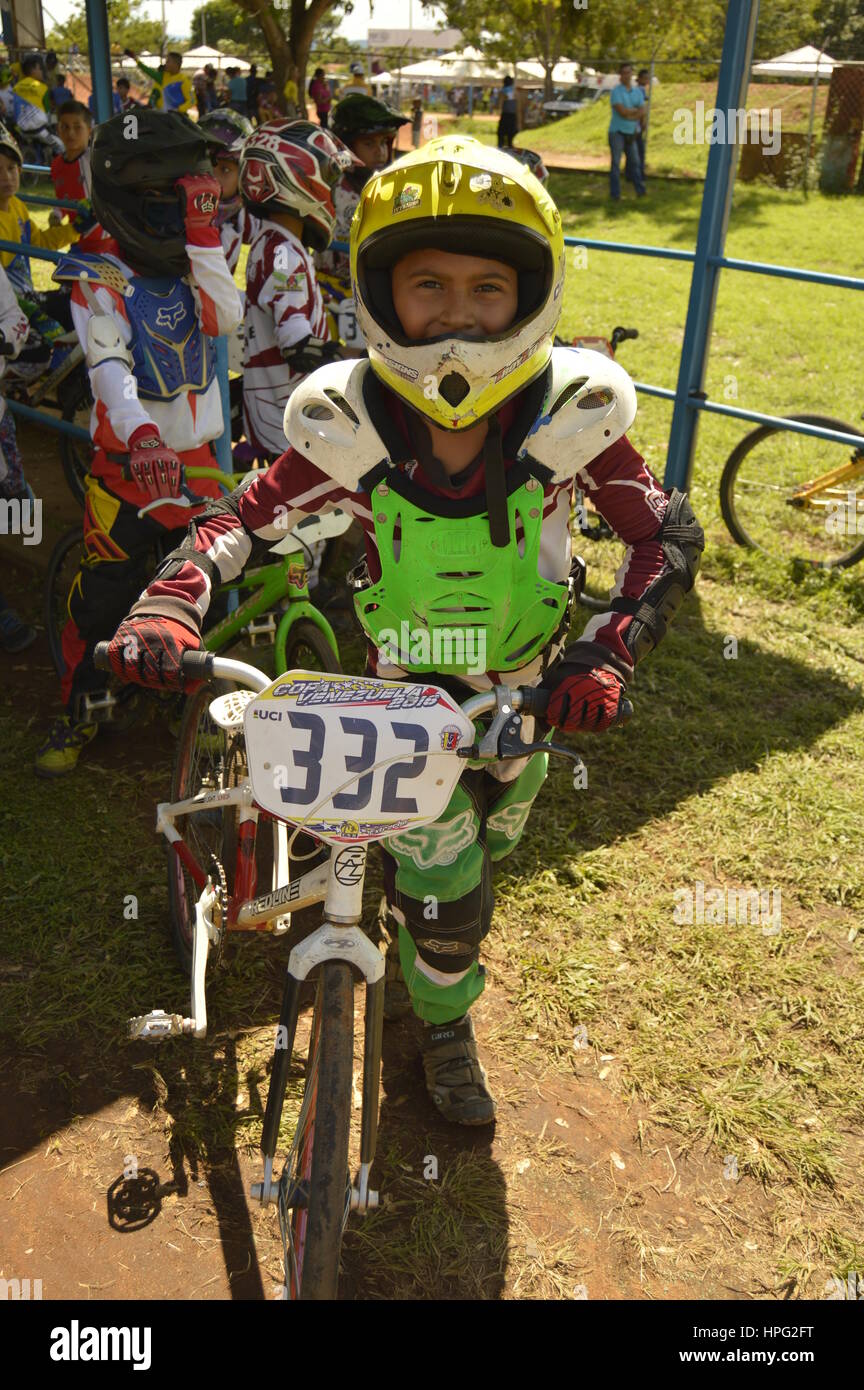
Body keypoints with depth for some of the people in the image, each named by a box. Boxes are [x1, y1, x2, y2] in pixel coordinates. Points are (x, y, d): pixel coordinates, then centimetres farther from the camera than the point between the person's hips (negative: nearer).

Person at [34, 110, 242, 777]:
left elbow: (227, 317, -12)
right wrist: (142, 437, -41)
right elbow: (110, 367, -23)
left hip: (198, 458, 5)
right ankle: (79, 712, 20)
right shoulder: (99, 278, -8)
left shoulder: (190, 267, 9)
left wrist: (203, 234, -17)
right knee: (103, 595, 2)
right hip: (129, 462, -4)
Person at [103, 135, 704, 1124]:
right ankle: (445, 1024, 34)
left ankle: (412, 958, 57)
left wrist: (608, 652, -35)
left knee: (475, 861, 22)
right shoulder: (352, 426, -21)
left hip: (528, 686, 2)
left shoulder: (570, 413, -22)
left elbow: (668, 534, -19)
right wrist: (168, 601, -33)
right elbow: (245, 519, -14)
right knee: (442, 889, -1)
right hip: (406, 683, -2)